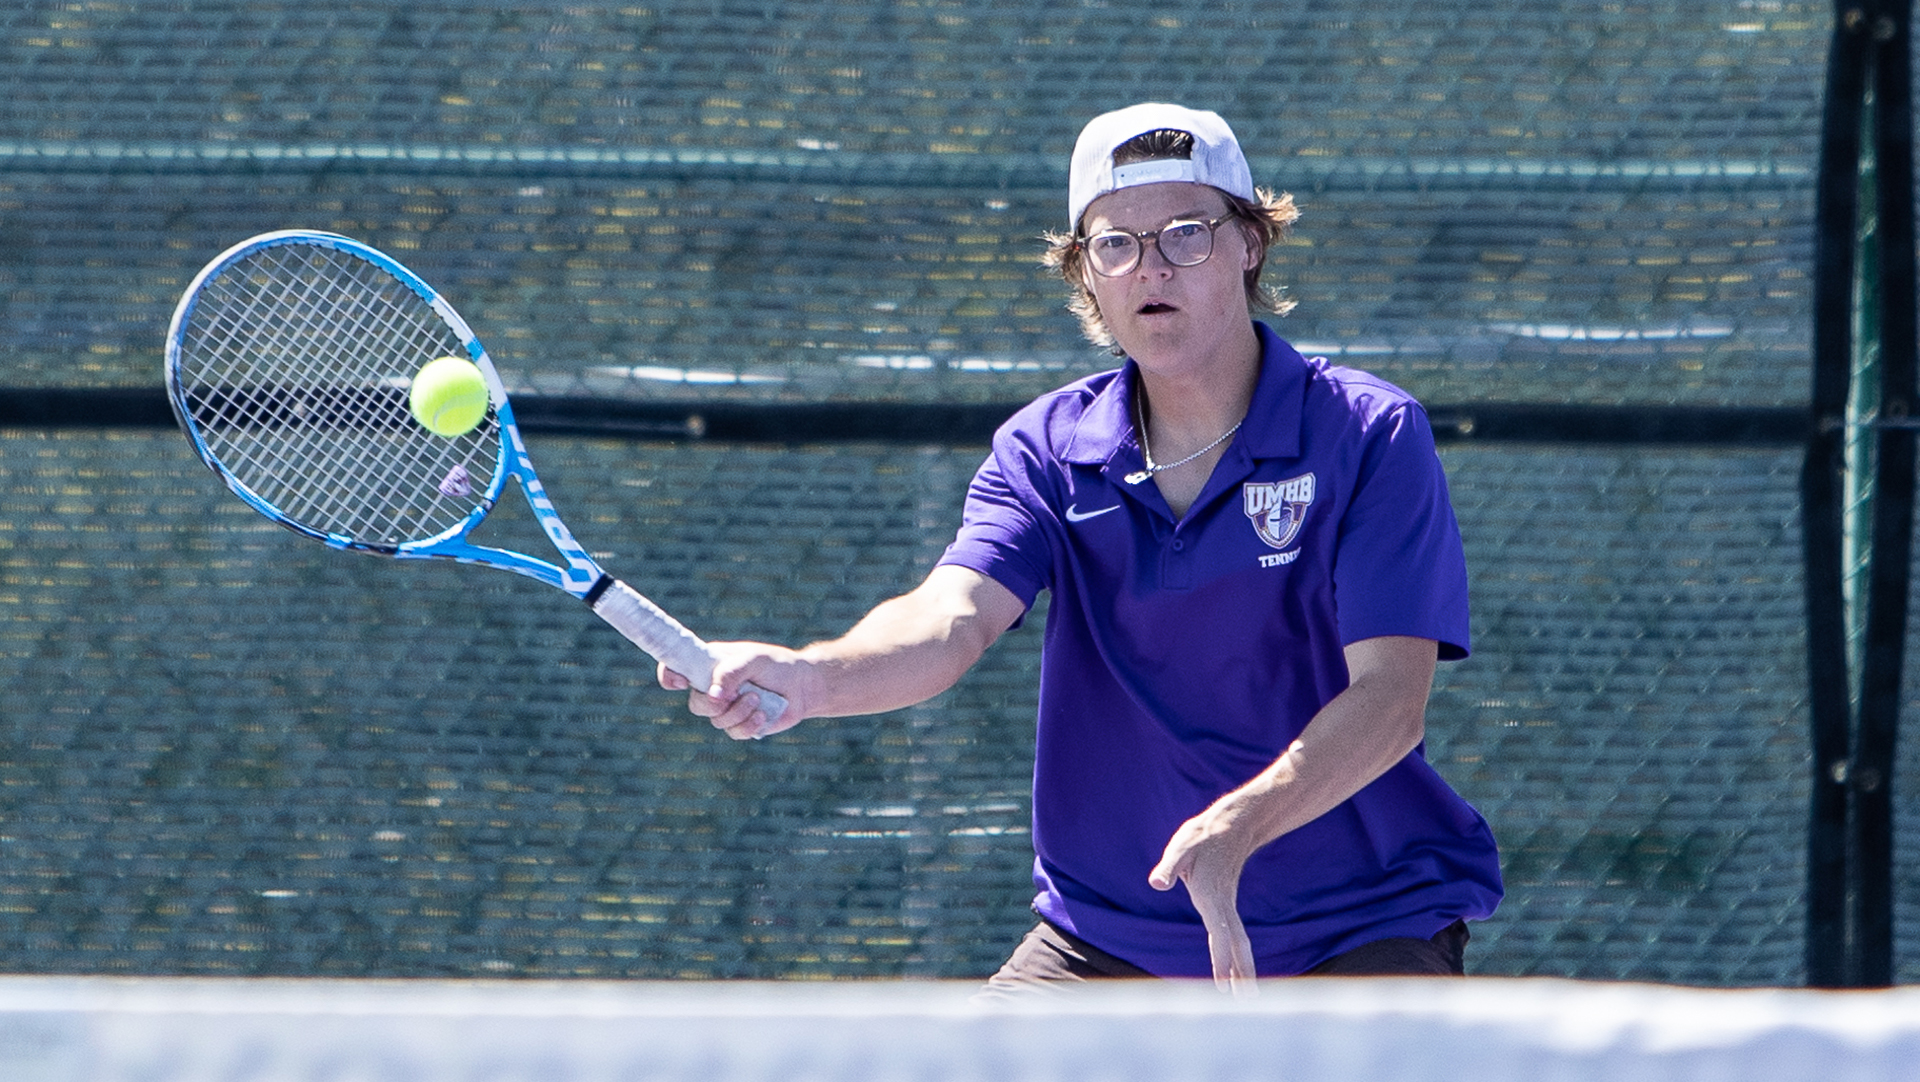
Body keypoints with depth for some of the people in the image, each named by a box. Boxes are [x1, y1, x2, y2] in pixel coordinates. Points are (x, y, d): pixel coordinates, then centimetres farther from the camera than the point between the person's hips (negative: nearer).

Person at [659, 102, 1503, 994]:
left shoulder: (1367, 435, -9)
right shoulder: (1047, 451, 1)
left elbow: (1388, 696, -19)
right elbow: (952, 618, -16)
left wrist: (1235, 829, -36)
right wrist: (811, 677, -39)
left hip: (1359, 935, -3)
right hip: (1106, 942, 3)